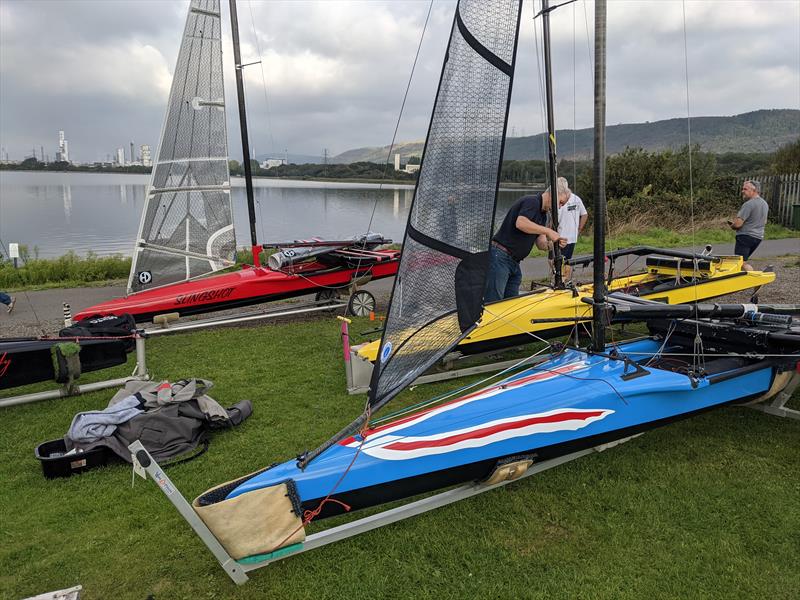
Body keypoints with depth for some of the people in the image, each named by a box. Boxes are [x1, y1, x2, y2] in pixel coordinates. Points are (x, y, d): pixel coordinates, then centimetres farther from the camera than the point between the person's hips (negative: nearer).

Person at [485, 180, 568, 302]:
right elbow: (520, 223, -28)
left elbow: (541, 244, 14)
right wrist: (548, 231, -21)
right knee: (493, 302, -13)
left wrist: (555, 243, -6)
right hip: (499, 256, -10)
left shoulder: (542, 215, 20)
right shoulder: (531, 201, -9)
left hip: (514, 262, 10)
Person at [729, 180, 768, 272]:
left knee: (741, 263, -10)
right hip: (758, 237, 10)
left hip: (746, 236, -10)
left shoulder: (748, 204, -17)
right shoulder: (765, 204, 14)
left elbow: (738, 224, -21)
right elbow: (764, 222, 26)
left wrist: (732, 226, 0)